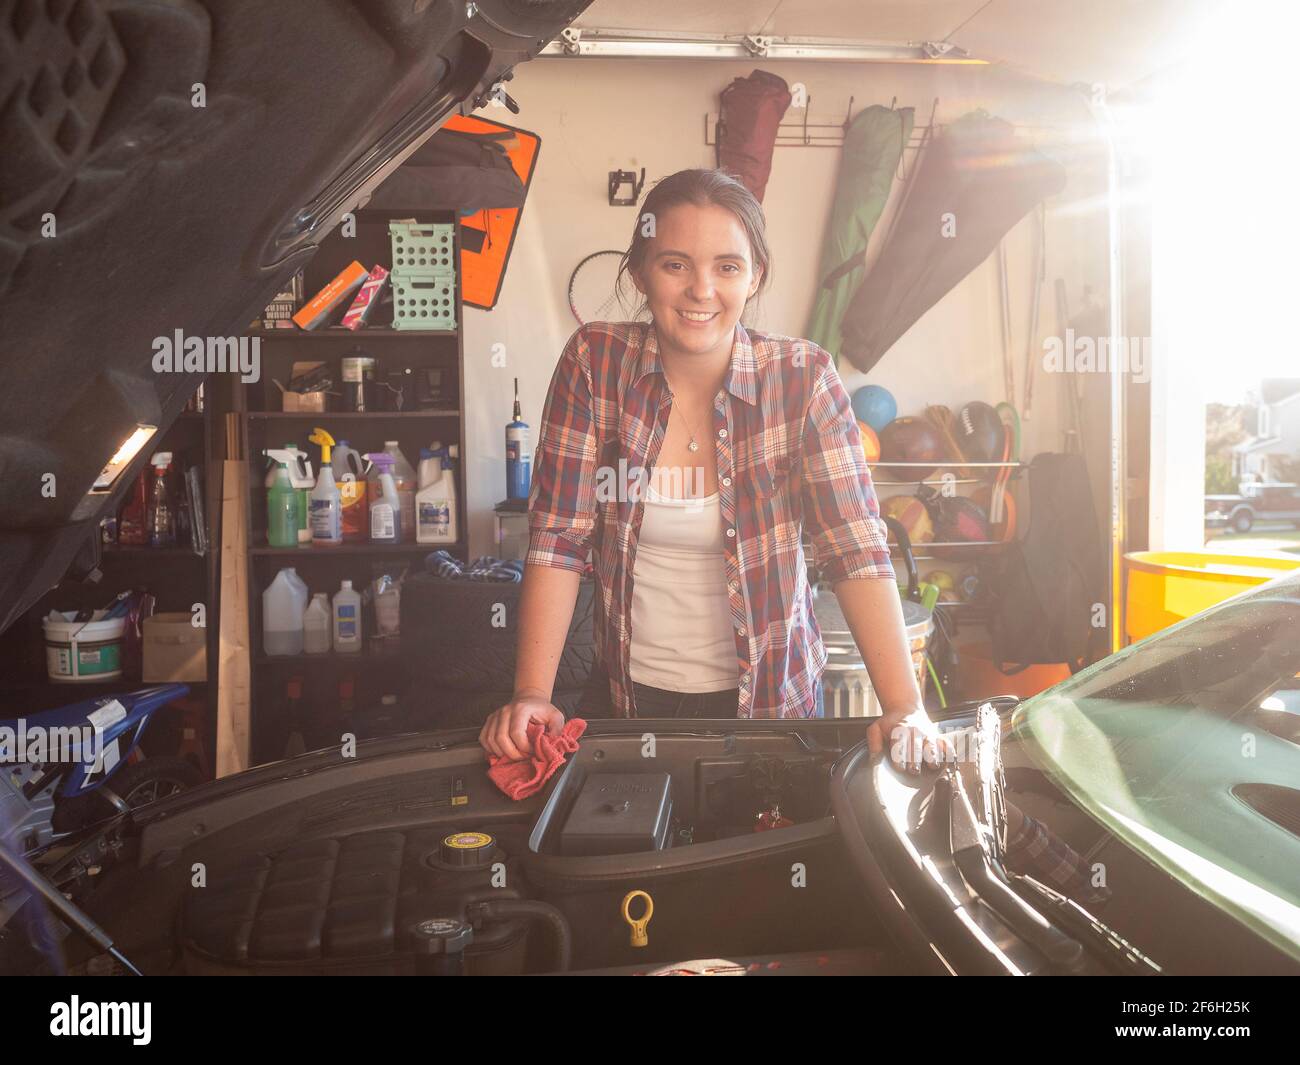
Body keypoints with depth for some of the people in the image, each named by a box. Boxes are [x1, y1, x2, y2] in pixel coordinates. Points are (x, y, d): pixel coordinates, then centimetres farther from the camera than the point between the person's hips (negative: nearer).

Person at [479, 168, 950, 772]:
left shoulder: (803, 378, -13)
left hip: (771, 700, 0)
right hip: (627, 698, 1)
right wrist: (532, 696, -19)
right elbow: (558, 538, -12)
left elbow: (857, 547, -17)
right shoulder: (594, 364, -11)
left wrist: (905, 708, -26)